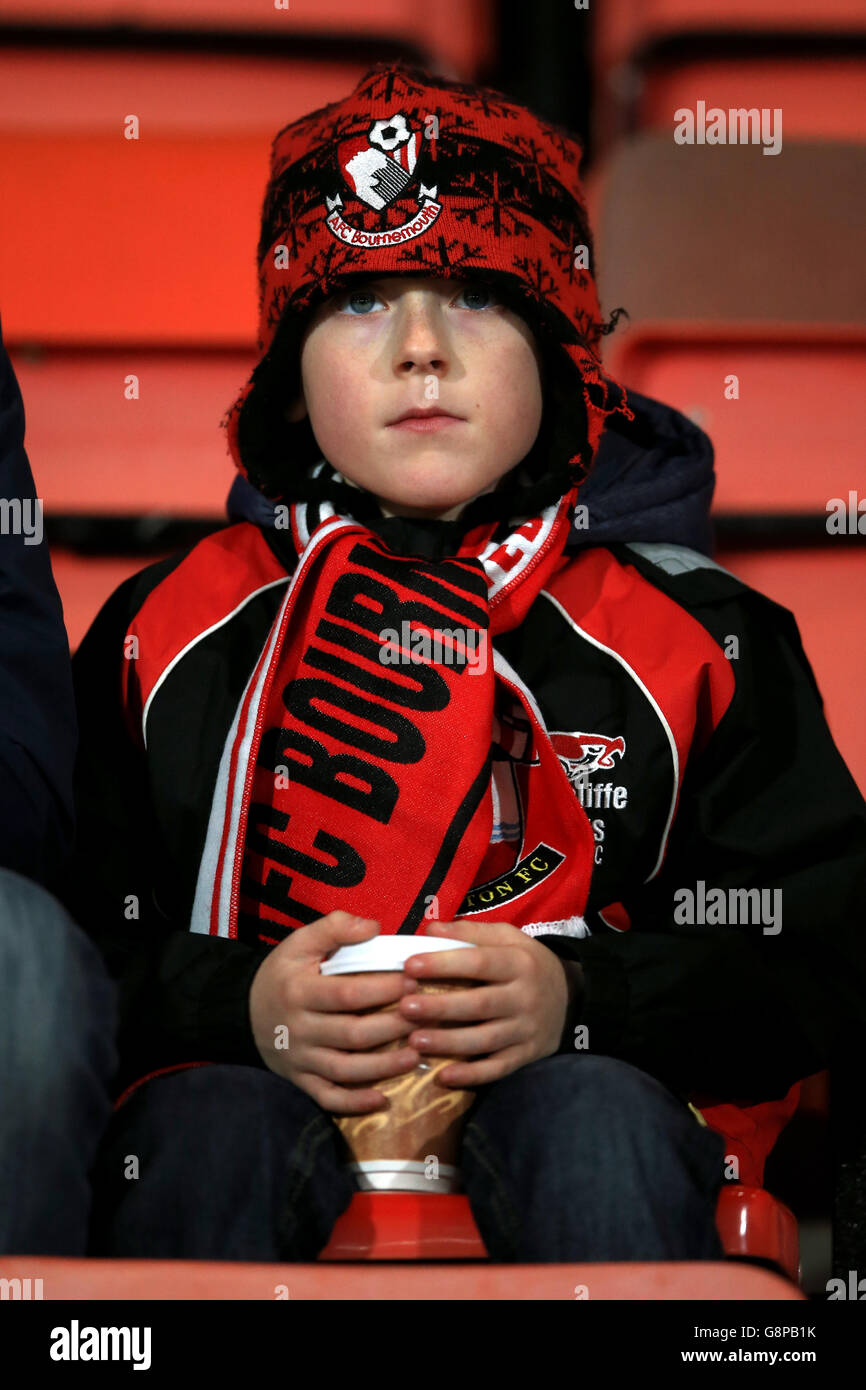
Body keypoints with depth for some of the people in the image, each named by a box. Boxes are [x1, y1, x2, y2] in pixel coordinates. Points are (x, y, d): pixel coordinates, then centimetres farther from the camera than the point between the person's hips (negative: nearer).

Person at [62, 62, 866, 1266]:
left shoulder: (693, 632, 10)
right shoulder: (175, 626, 12)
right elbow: (73, 927, 7)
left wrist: (581, 996, -14)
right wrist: (235, 1006, -15)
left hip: (574, 1086, 0)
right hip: (269, 1083, 0)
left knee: (596, 1121, -34)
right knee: (206, 1128, -34)